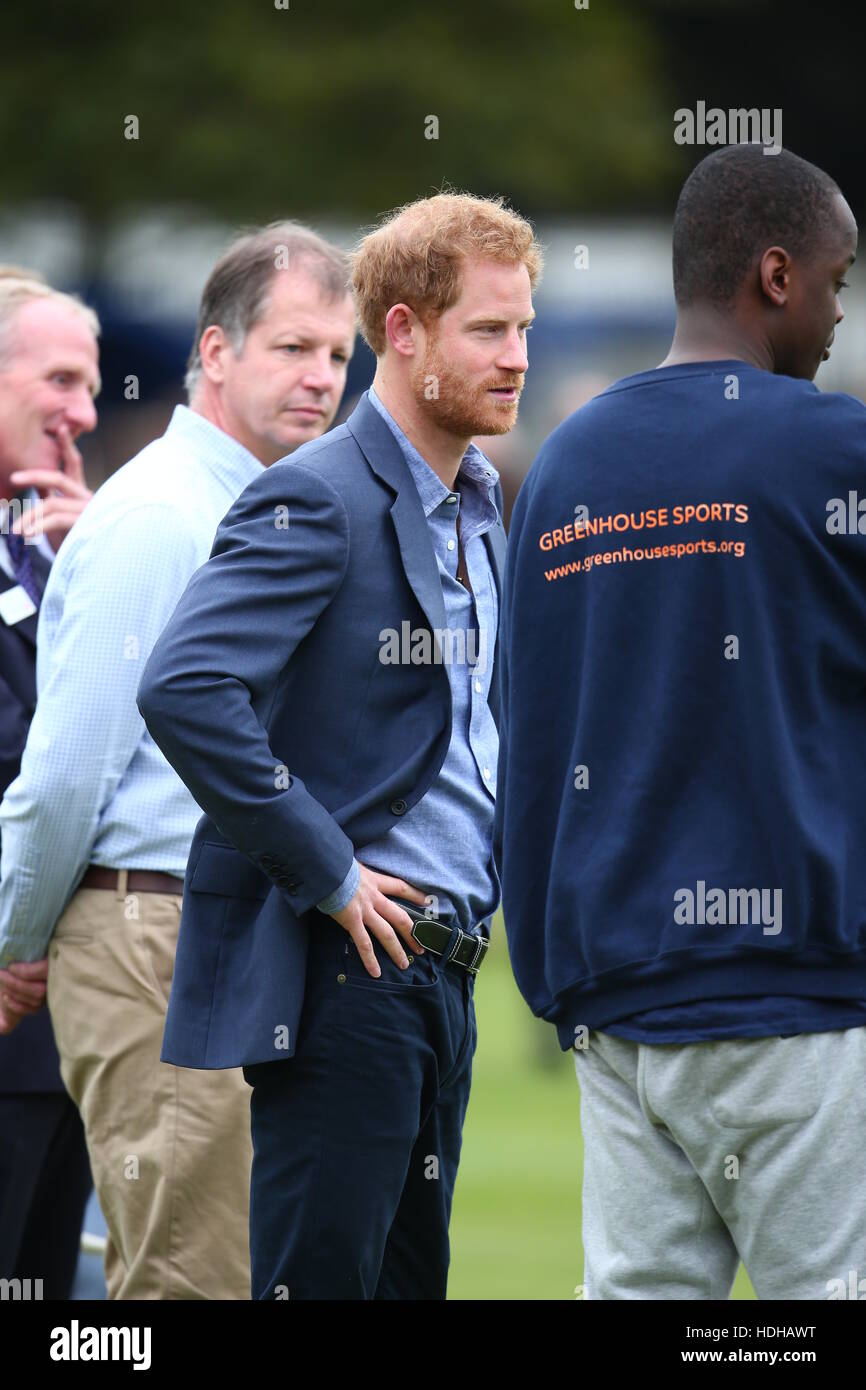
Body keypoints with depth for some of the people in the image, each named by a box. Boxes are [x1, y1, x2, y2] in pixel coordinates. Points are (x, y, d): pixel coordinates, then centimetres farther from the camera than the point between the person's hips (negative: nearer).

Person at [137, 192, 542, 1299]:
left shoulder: (479, 508, 16)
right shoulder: (317, 500, -13)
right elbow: (185, 690, -26)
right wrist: (326, 873, -20)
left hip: (440, 965, 9)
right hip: (342, 970, -9)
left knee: (409, 1275, 10)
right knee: (321, 1281, -8)